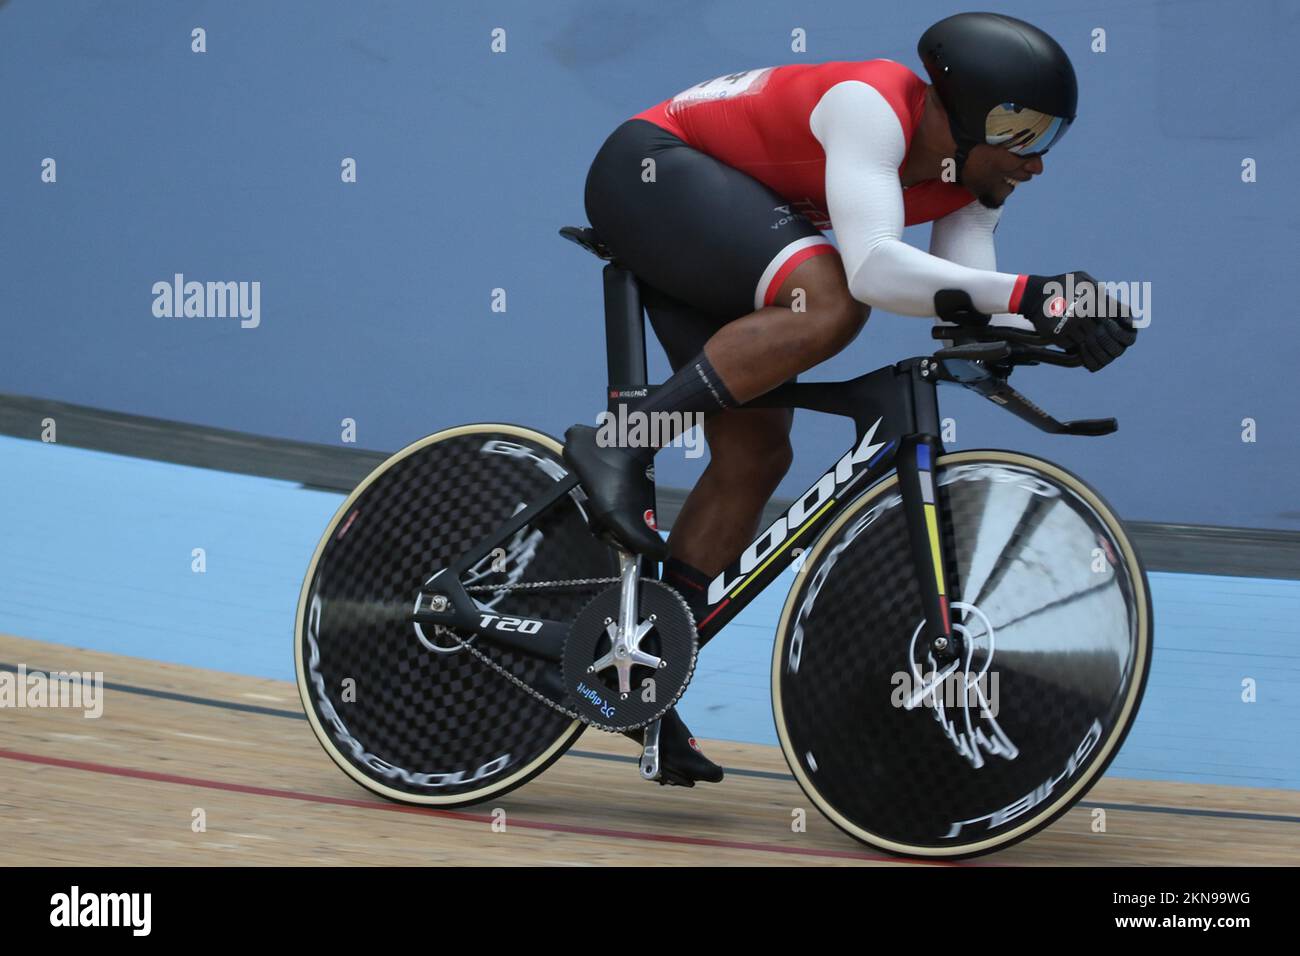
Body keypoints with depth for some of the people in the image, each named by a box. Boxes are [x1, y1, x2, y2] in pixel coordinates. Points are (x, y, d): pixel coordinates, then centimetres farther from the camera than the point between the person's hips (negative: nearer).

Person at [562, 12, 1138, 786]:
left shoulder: (972, 183, -2)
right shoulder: (874, 107, -28)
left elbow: (970, 311, -10)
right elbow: (873, 268, -42)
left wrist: (1050, 327, -29)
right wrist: (1027, 293, -45)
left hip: (697, 244, 9)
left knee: (755, 455, 0)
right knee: (829, 302, -32)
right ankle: (621, 446, -25)